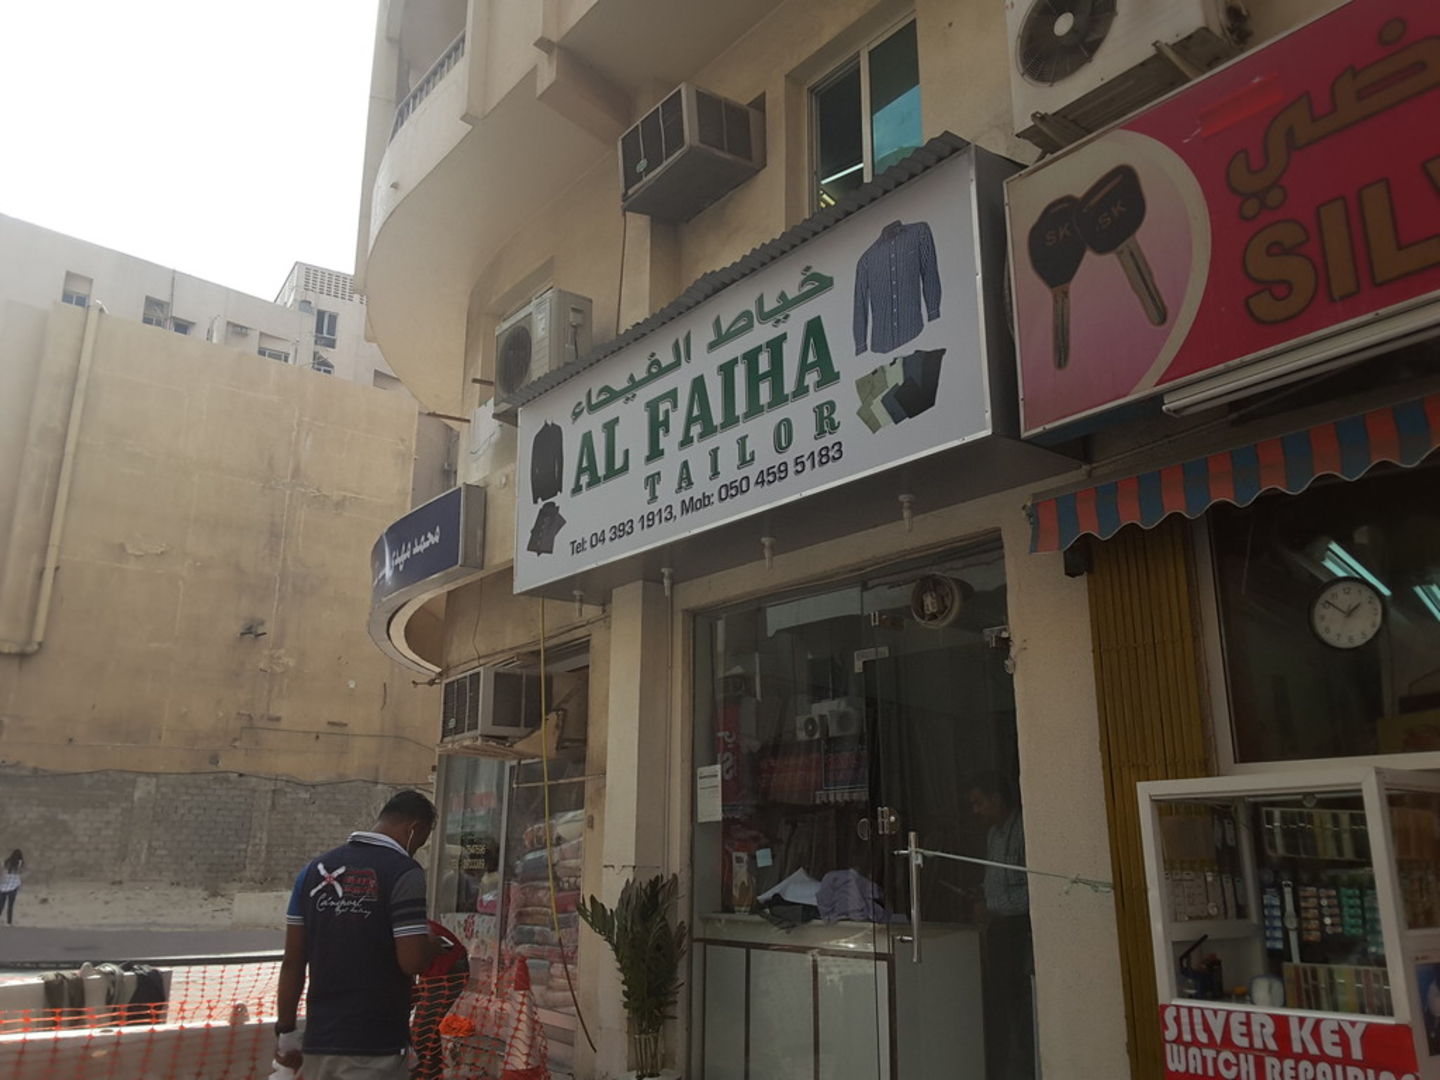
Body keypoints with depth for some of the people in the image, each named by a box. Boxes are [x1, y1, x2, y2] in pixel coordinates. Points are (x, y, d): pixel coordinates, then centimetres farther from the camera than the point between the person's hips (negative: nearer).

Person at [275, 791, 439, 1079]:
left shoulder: (316, 869, 6)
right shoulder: (404, 873, -13)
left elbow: (292, 961, 7)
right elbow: (413, 960, -19)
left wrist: (285, 1032, 13)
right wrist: (433, 945, 3)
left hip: (319, 1041, 6)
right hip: (376, 1046, -6)